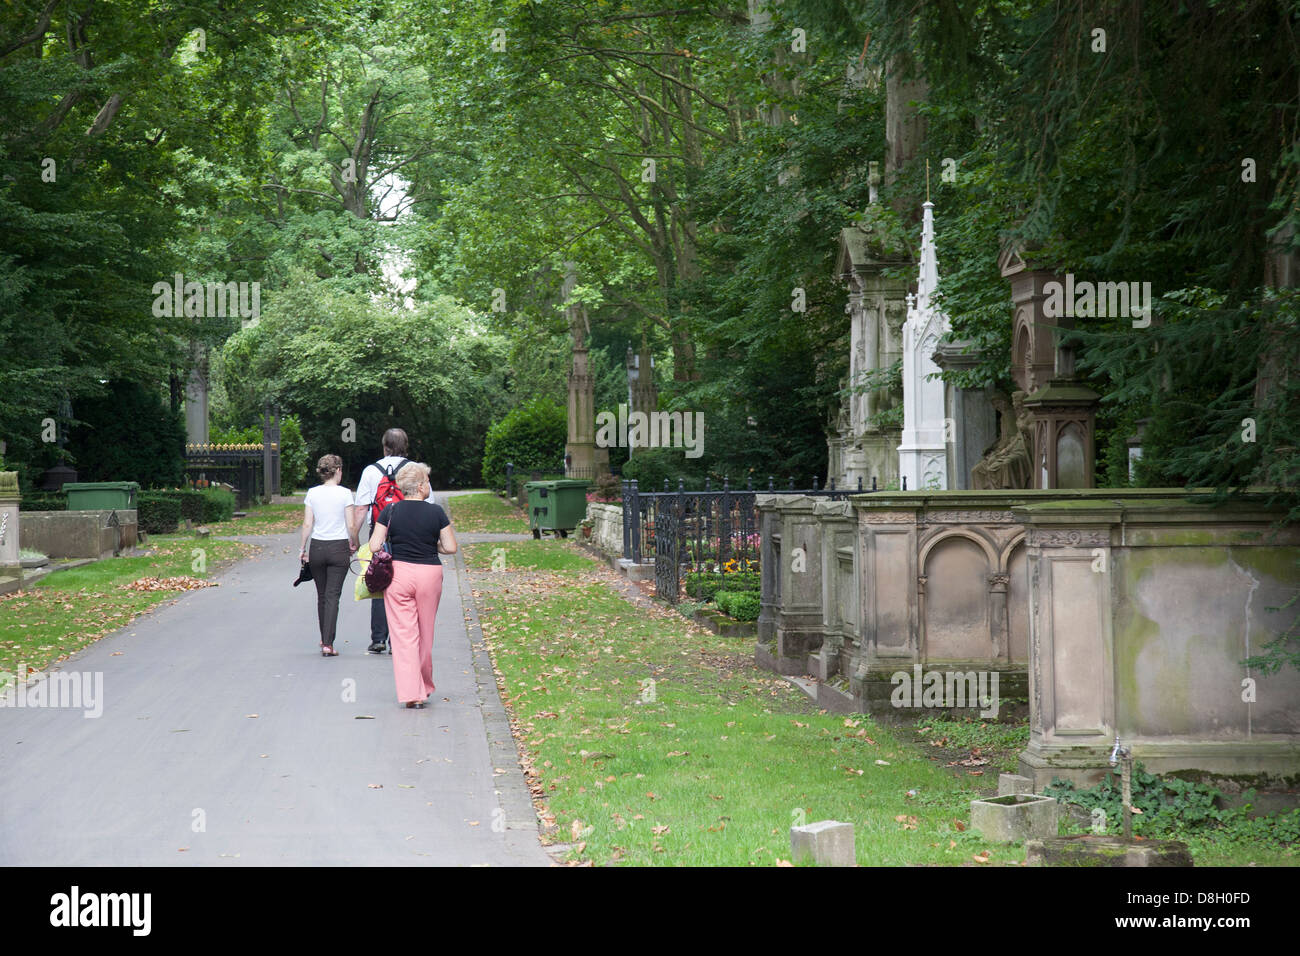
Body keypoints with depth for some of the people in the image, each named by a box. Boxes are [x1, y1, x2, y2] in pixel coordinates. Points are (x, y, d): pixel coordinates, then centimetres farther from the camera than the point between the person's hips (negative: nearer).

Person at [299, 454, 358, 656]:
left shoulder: (312, 493, 1)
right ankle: (328, 644, -10)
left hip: (317, 547, 3)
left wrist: (303, 548, 9)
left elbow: (307, 524, 1)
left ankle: (324, 639, 28)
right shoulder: (344, 493, -6)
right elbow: (351, 526, -6)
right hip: (339, 547, -3)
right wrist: (354, 544, 10)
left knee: (322, 595, 16)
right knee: (333, 596, -2)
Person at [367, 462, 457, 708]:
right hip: (430, 574, 0)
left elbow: (374, 546, -3)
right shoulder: (436, 512, -4)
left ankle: (411, 693, -6)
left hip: (398, 573, 0)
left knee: (403, 633, 1)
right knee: (425, 632, 16)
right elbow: (451, 547, -3)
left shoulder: (390, 511, -2)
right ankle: (424, 686, 30)